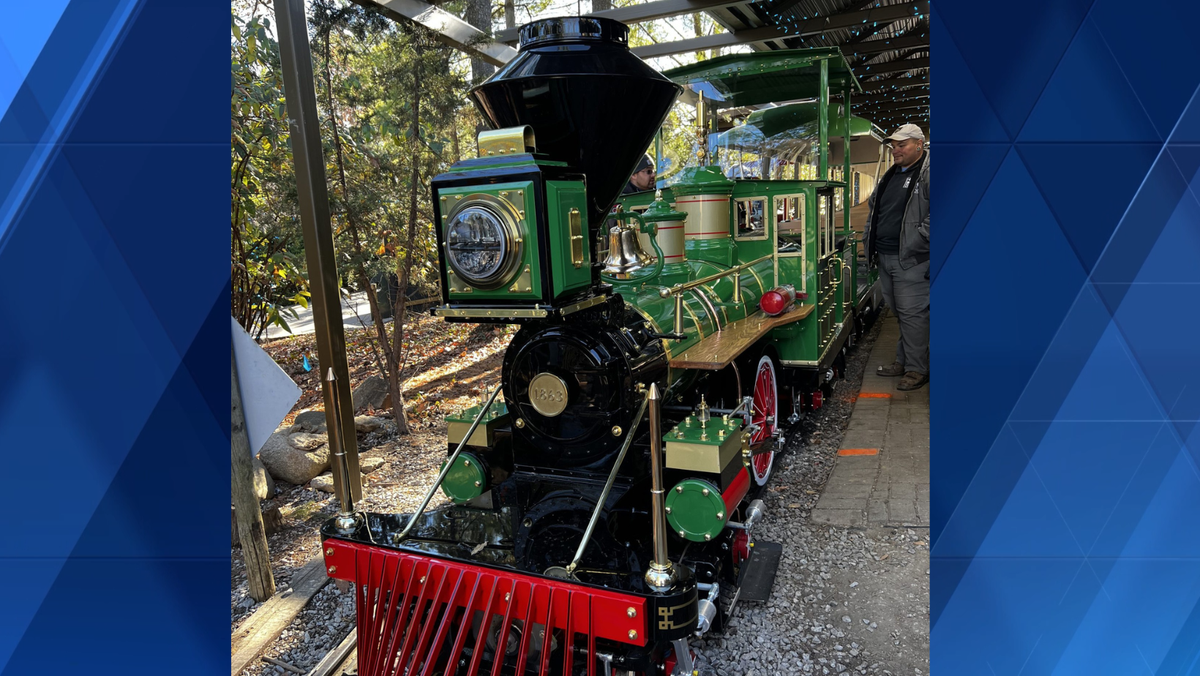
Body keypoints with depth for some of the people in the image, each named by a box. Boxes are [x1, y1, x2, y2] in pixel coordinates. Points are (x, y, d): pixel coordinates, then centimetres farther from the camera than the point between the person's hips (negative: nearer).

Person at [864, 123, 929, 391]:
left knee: (912, 313, -6)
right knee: (898, 311, 16)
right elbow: (873, 205, 31)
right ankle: (902, 361, 27)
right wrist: (869, 235, 20)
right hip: (885, 256, 9)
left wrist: (919, 240, -21)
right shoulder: (890, 175, 18)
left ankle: (917, 369, 4)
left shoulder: (927, 173, -10)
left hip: (911, 261, -9)